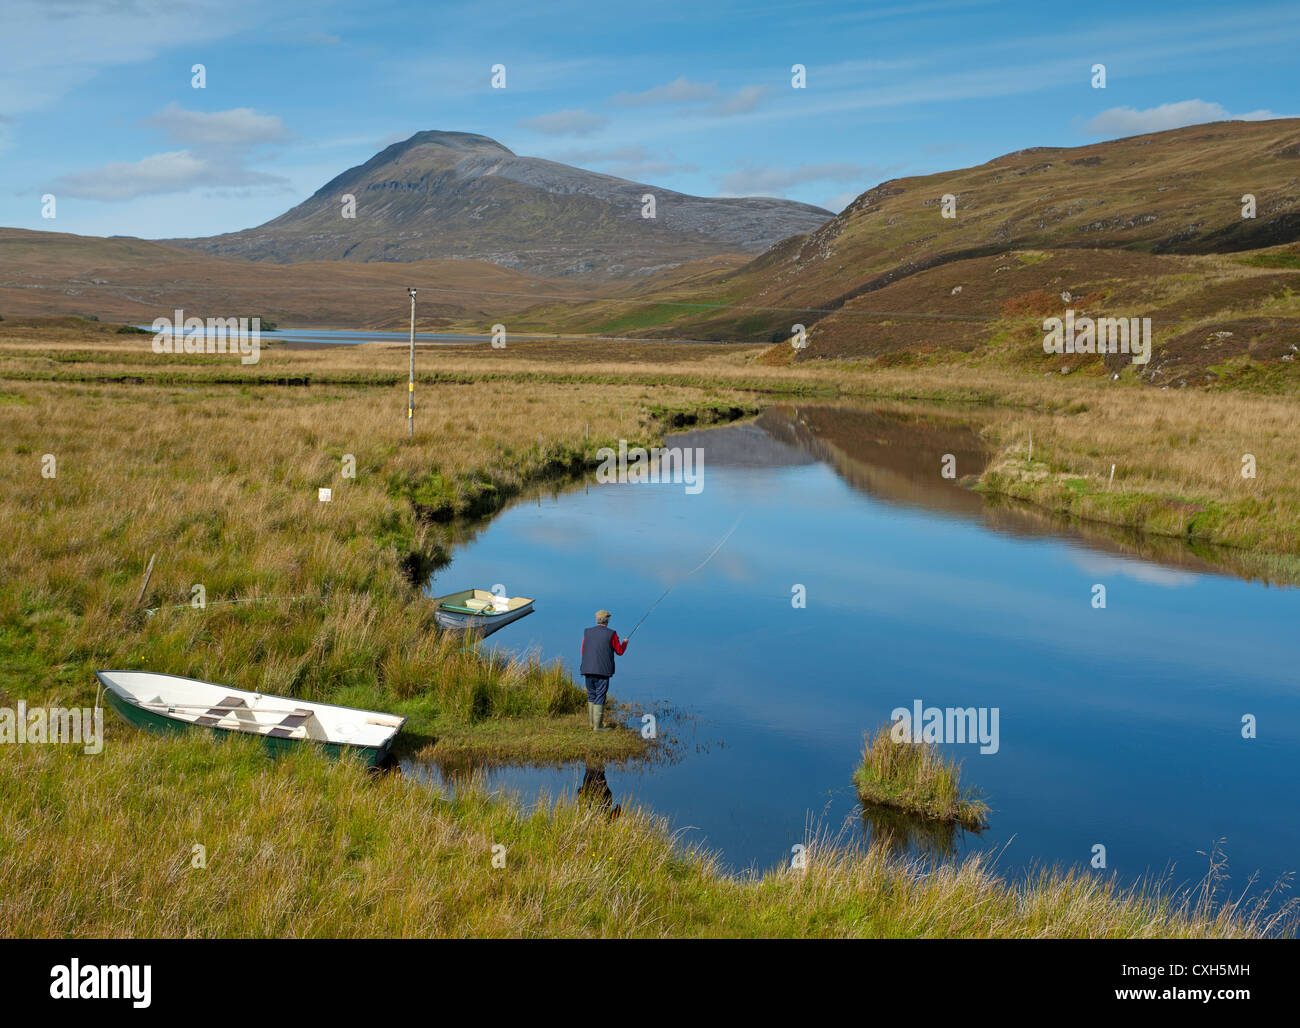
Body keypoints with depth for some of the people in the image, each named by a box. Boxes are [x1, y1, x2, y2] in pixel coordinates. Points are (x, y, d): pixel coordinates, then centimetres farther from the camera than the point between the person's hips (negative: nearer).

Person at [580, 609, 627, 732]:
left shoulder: (587, 632, 7)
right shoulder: (611, 633, -4)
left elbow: (583, 652, 12)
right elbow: (620, 651, 3)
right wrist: (625, 643, 23)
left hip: (588, 670, 4)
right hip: (602, 671, -4)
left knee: (591, 697, 15)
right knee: (600, 697, -1)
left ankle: (593, 723, 18)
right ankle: (597, 726, -2)